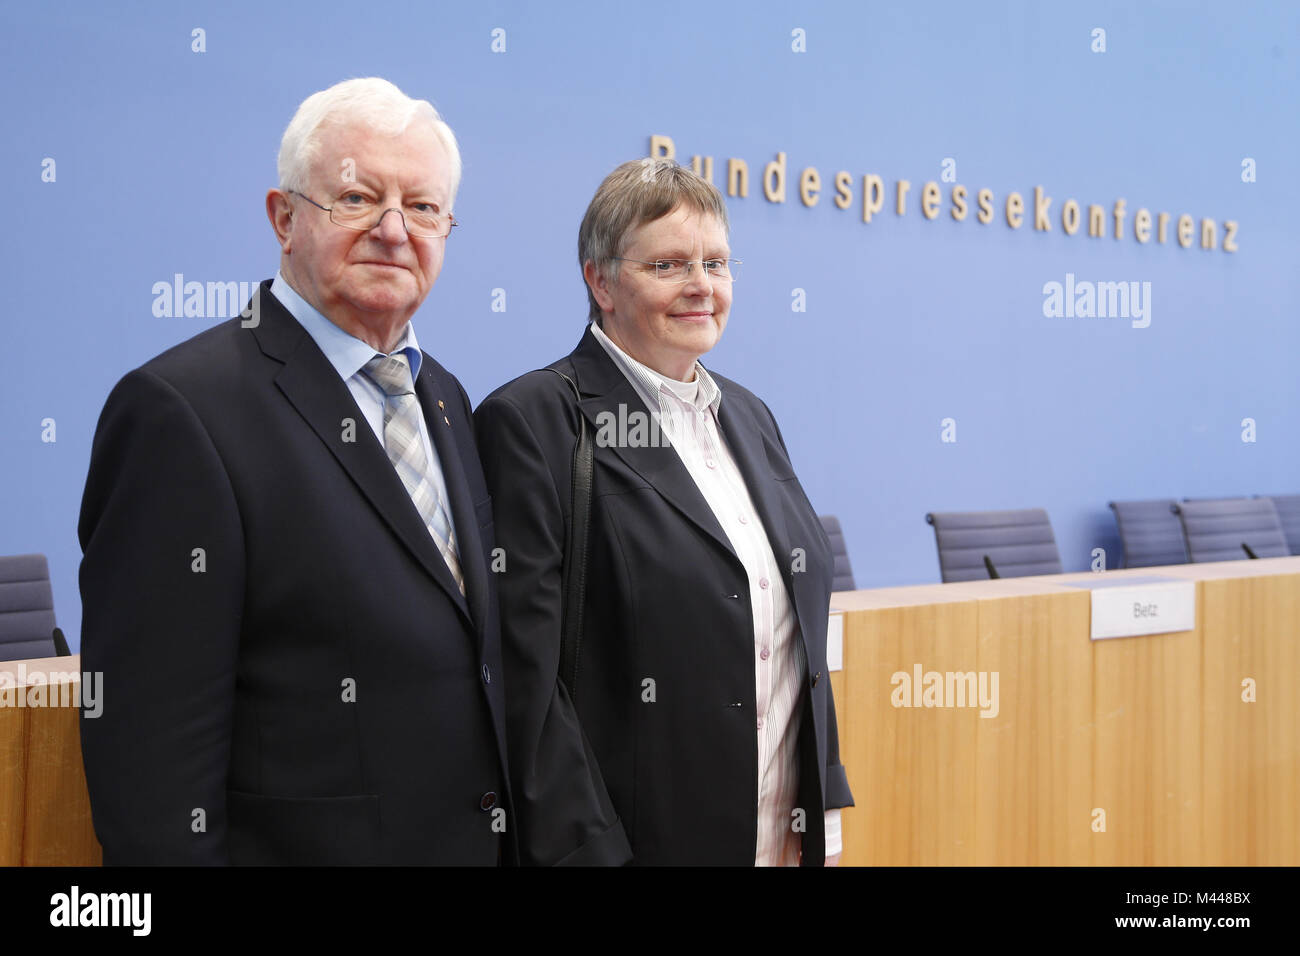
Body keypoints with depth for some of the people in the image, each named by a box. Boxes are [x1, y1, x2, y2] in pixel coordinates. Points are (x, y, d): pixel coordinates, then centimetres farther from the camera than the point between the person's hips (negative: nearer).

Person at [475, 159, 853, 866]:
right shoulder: (530, 421, -10)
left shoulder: (748, 417, 12)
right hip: (639, 834, -6)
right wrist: (586, 849, -17)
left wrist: (824, 807, 10)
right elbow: (529, 676, -15)